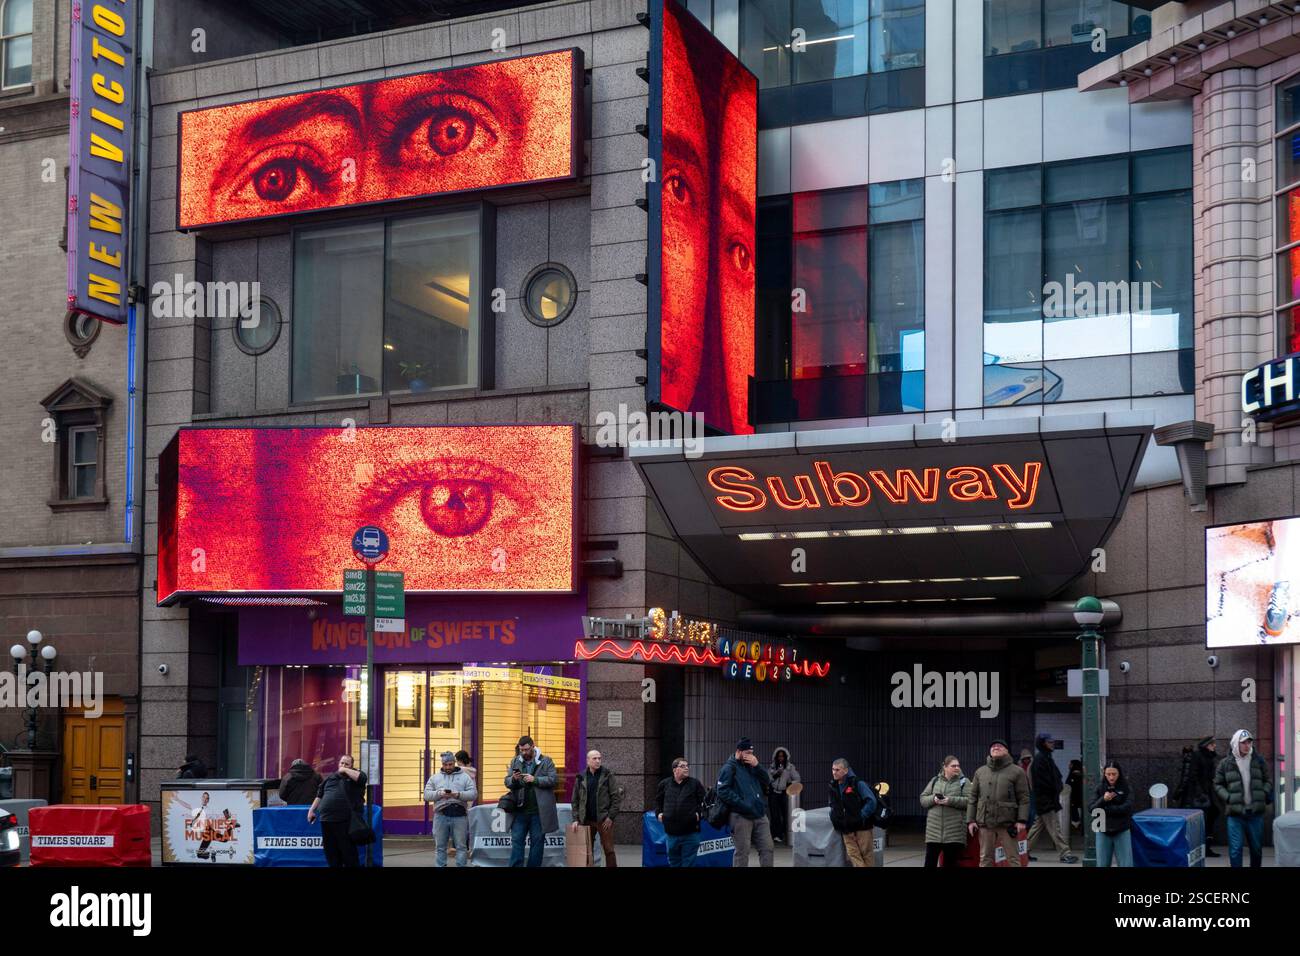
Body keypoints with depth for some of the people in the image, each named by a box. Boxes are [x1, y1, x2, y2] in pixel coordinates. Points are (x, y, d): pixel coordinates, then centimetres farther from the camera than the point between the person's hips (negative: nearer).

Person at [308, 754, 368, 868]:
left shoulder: (354, 774, 6)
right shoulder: (330, 777, 18)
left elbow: (361, 778, -18)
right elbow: (319, 795, 23)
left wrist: (345, 770, -8)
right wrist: (312, 810, 16)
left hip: (346, 820, -5)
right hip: (327, 819, 5)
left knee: (348, 850, -5)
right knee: (331, 851, 10)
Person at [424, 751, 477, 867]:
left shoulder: (465, 777, 9)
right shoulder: (434, 778, 14)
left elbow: (473, 794, 1)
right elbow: (427, 794, 6)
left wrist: (459, 794, -15)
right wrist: (439, 794, -12)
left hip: (459, 815, -1)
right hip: (441, 815, 1)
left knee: (461, 846, 1)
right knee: (440, 846, 6)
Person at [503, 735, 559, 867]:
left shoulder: (546, 761, 1)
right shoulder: (515, 762, 11)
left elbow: (553, 779, -8)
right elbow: (507, 782, 9)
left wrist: (535, 779, -18)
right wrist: (514, 779, -14)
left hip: (538, 810, -2)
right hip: (520, 810, 2)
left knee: (537, 841, 5)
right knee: (516, 840, -1)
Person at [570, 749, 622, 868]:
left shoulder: (608, 775, -1)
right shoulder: (581, 778, 7)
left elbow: (616, 797, -4)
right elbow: (575, 800, 10)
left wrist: (610, 817, -10)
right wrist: (575, 819, 1)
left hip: (604, 820, -3)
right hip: (586, 820, 3)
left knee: (608, 850, -2)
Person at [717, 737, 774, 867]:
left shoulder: (751, 766, 18)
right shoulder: (729, 768, -4)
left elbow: (766, 781, 11)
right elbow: (723, 792, -14)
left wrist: (757, 766, -3)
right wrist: (742, 804, -18)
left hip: (759, 815, 7)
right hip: (741, 817, -7)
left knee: (768, 848, 5)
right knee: (742, 852, -2)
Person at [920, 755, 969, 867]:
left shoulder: (964, 782, 4)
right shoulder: (935, 781, 13)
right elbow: (923, 799, 11)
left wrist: (951, 800, -19)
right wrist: (933, 799, -10)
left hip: (954, 831, -2)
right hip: (934, 829, 2)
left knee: (951, 862, 4)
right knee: (930, 862, 0)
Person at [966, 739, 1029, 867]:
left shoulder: (1016, 771, 2)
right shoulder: (980, 772, 13)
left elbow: (1023, 798, -2)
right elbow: (972, 798, 13)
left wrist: (1021, 820, -11)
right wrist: (970, 820, 4)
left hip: (1007, 823, -3)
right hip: (985, 822, 3)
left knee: (1013, 858, 0)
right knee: (985, 858, 7)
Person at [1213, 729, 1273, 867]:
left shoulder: (1258, 761, 6)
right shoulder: (1225, 763, 0)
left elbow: (1269, 779, 15)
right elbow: (1218, 784, 6)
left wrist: (1264, 794, -1)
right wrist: (1228, 798, -8)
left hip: (1256, 812, 2)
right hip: (1235, 813, -2)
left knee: (1257, 848, 12)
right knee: (1235, 849, -6)